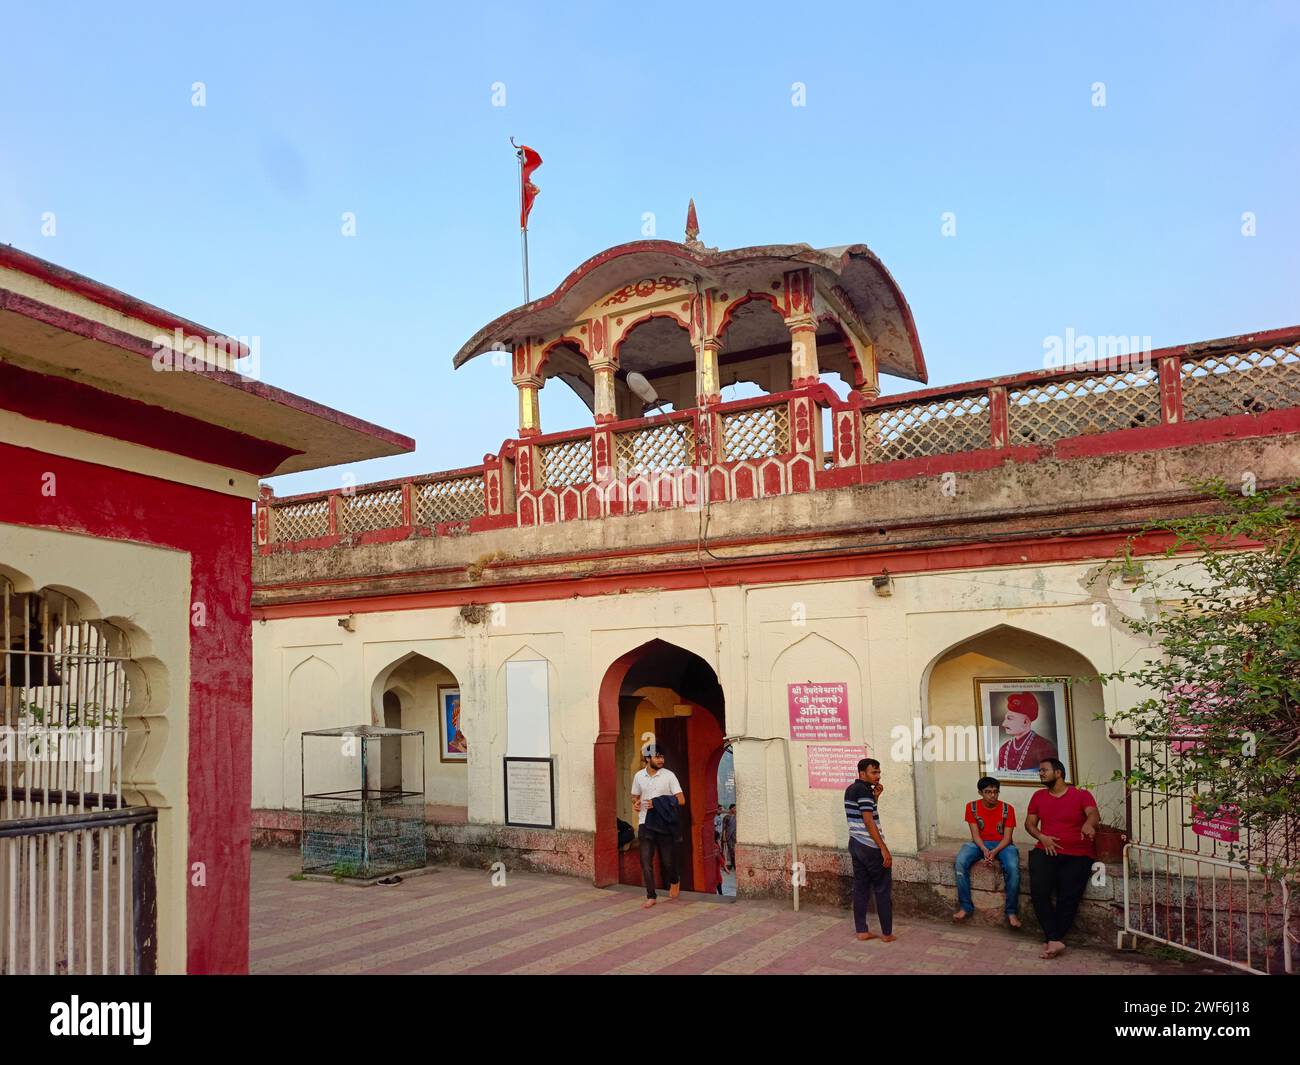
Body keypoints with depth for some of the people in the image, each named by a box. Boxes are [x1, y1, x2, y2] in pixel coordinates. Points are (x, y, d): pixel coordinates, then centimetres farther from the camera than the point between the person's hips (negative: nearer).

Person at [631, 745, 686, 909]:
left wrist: (656, 803, -17)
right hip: (645, 824, 2)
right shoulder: (639, 776, 4)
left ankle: (674, 882, 38)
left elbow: (681, 799, -10)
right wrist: (635, 803, -6)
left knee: (668, 859, 6)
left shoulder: (668, 775, -6)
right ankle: (651, 896, 7)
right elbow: (635, 796, 19)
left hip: (664, 823, -2)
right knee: (646, 861, -4)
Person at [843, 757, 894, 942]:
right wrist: (884, 849, -21)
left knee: (860, 887, 10)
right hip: (870, 847, -8)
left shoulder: (850, 789, 11)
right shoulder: (864, 790, -17)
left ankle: (862, 930, 13)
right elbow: (868, 822, -22)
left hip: (855, 844, 8)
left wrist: (875, 797, 11)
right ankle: (887, 933, 6)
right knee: (882, 890, 1)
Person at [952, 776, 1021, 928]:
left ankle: (1011, 911, -18)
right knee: (959, 863, -27)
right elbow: (975, 834, -7)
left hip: (1002, 844, -1)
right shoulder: (972, 807, -5)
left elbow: (1007, 837, -10)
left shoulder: (1007, 808, -8)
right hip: (980, 843, 1)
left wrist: (994, 852, -27)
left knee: (1013, 868, -33)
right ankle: (966, 907, -17)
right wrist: (984, 850, -26)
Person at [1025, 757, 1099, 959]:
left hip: (1077, 854, -2)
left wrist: (1089, 824, -38)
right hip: (1047, 850, 2)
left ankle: (1050, 940, -6)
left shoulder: (1081, 795, 4)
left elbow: (1094, 814, -14)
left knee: (1069, 897, -18)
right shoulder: (1038, 796, 16)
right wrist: (1042, 837, -5)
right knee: (1038, 890, -21)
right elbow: (1029, 823, 16)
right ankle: (1055, 940, -18)